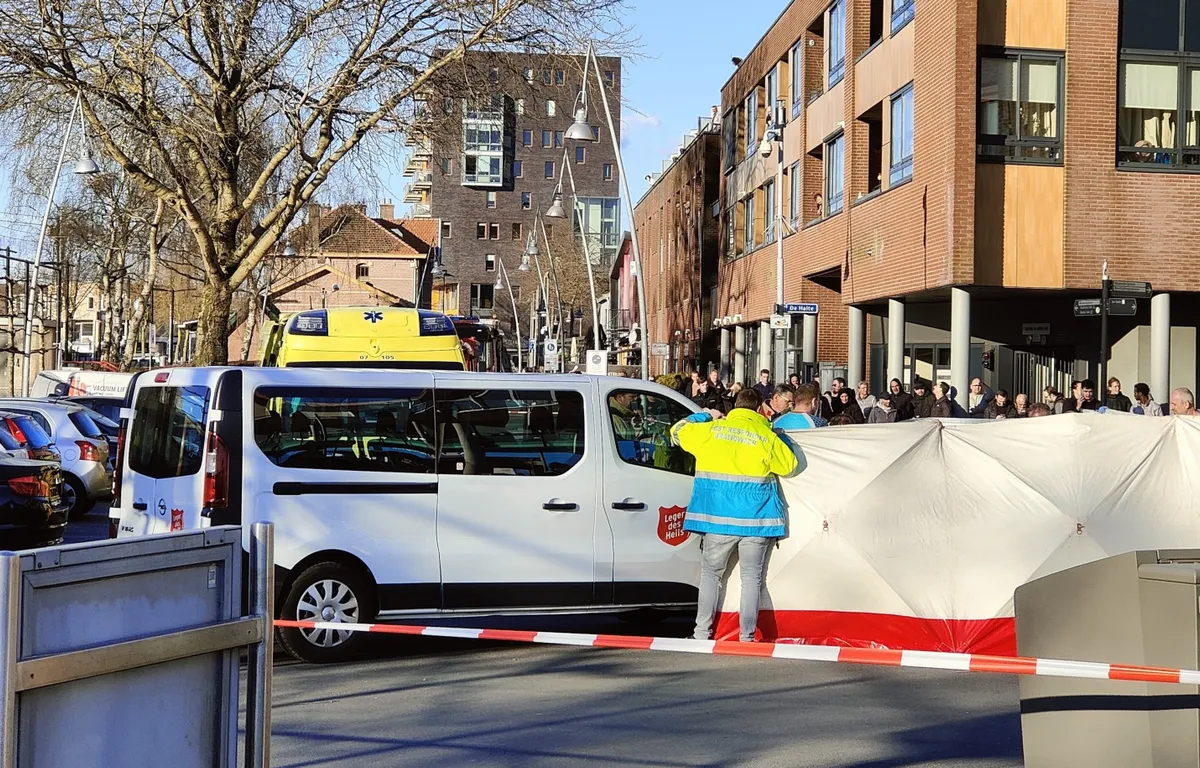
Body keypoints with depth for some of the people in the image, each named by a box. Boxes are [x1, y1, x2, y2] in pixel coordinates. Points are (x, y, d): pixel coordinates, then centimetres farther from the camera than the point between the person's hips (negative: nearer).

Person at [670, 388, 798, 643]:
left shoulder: (710, 430, 1)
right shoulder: (767, 436, -2)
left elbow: (678, 431, 17)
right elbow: (789, 465, 10)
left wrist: (705, 416, 29)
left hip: (718, 517, 1)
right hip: (755, 519, -1)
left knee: (710, 573, 14)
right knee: (751, 577, 8)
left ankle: (702, 633, 12)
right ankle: (747, 637, 4)